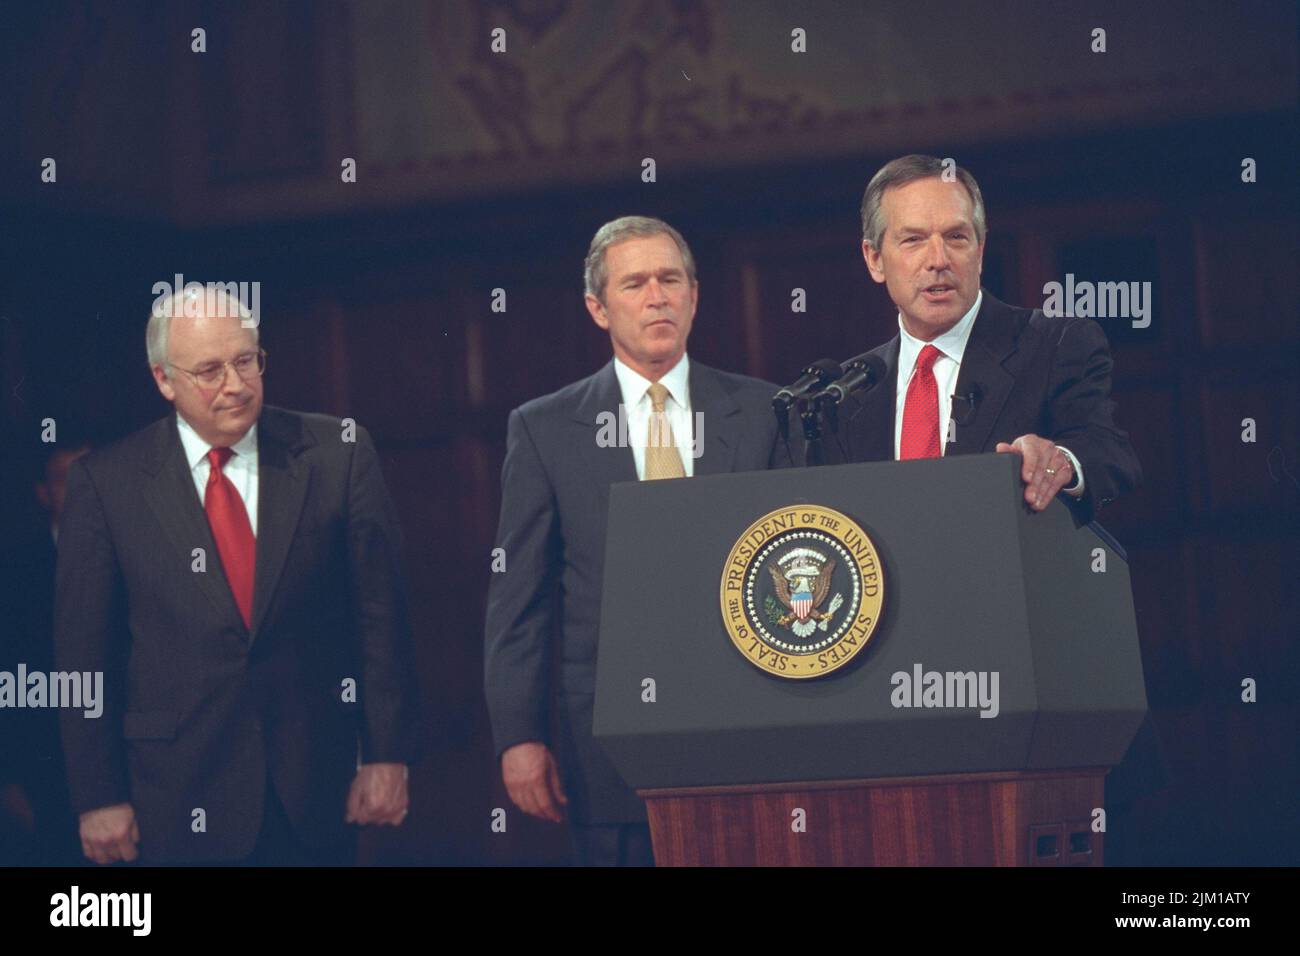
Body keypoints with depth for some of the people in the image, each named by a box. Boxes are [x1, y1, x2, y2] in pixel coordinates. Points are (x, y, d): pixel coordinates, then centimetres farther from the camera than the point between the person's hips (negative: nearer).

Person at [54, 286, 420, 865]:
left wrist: (387, 754, -1)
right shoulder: (106, 484, -2)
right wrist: (98, 798, -2)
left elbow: (380, 615, 2)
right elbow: (83, 653, 0)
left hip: (316, 794, 1)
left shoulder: (337, 455, 1)